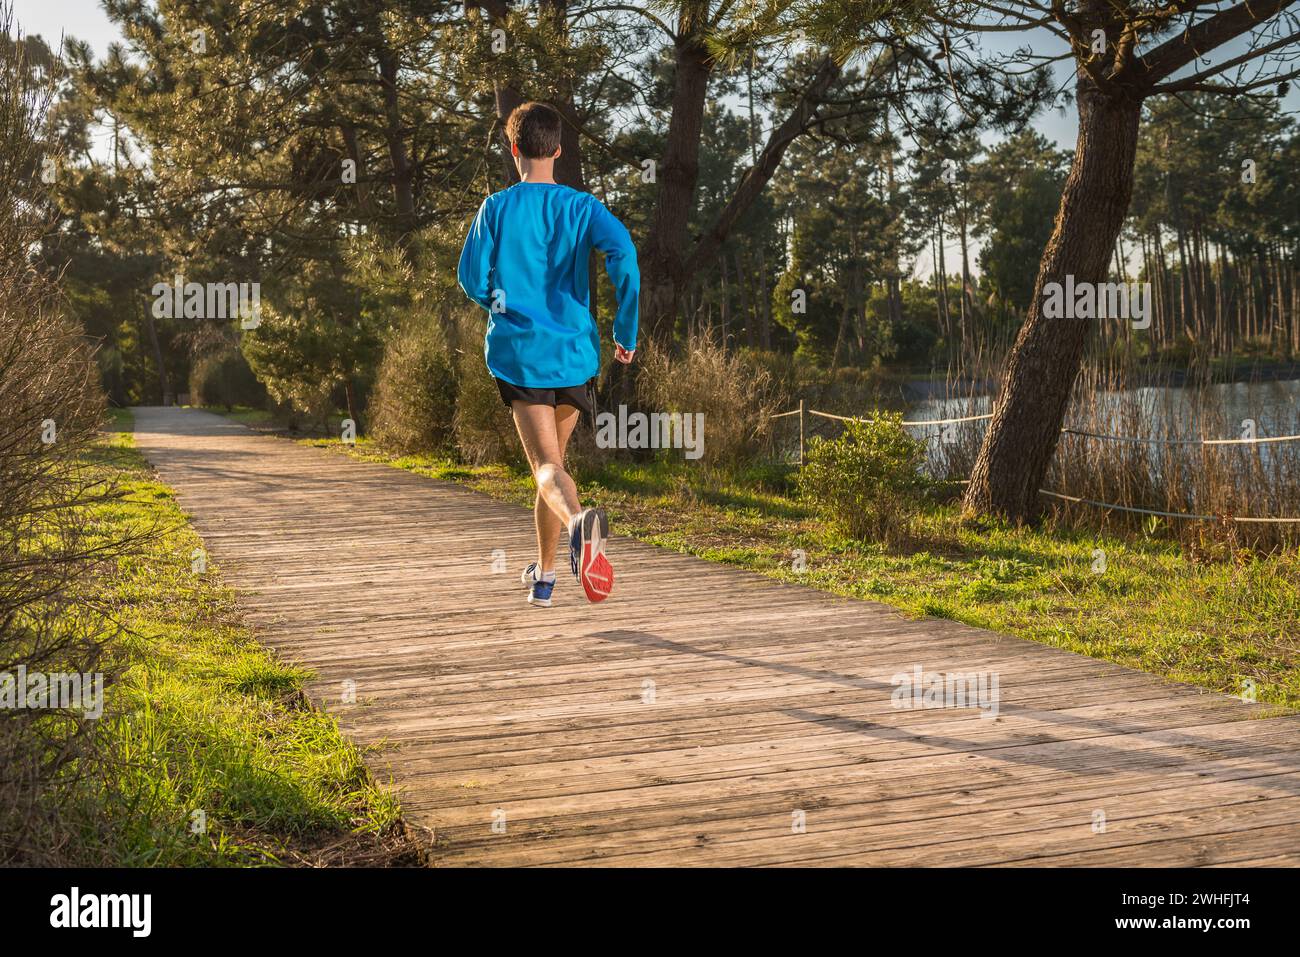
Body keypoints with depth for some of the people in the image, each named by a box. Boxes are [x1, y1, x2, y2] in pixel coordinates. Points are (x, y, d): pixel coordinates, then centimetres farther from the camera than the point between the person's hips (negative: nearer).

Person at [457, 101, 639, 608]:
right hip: (574, 353, 2)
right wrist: (626, 331, -5)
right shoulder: (581, 205, 3)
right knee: (552, 458, 20)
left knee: (547, 466, -10)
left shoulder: (496, 208, 2)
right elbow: (623, 254, -13)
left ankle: (579, 521, -44)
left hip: (517, 352, -2)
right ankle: (543, 576, 27)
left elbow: (471, 278, 3)